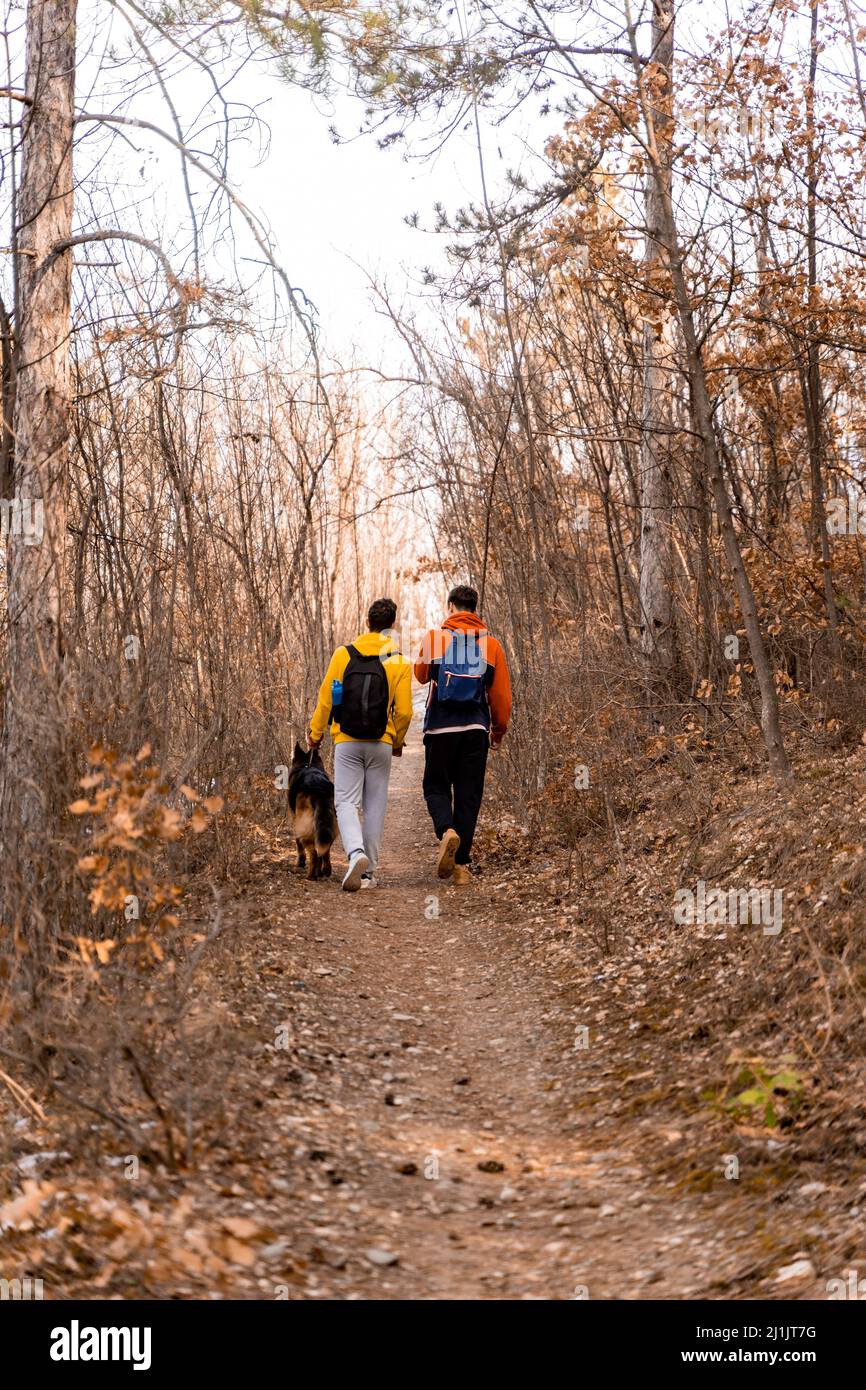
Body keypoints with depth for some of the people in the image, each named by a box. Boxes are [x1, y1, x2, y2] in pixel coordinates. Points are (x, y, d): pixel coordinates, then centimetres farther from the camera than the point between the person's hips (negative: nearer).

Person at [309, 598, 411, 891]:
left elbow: (326, 699, -1)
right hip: (381, 745, 1)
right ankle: (368, 872, 11)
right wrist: (397, 742, 15)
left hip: (346, 743, -1)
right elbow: (404, 711, -2)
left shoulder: (343, 654, -2)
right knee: (375, 806, 9)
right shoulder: (399, 662, -2)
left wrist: (315, 732, 14)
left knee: (346, 802, 1)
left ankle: (356, 853, -24)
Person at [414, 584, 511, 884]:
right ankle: (462, 865, 4)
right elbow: (501, 694, 5)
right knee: (468, 794, 7)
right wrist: (499, 730, 17)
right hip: (476, 729, 1)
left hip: (440, 727, -1)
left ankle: (446, 831, -17)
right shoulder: (491, 644, 3)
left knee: (436, 786, 12)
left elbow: (421, 675, 14)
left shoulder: (434, 637, -2)